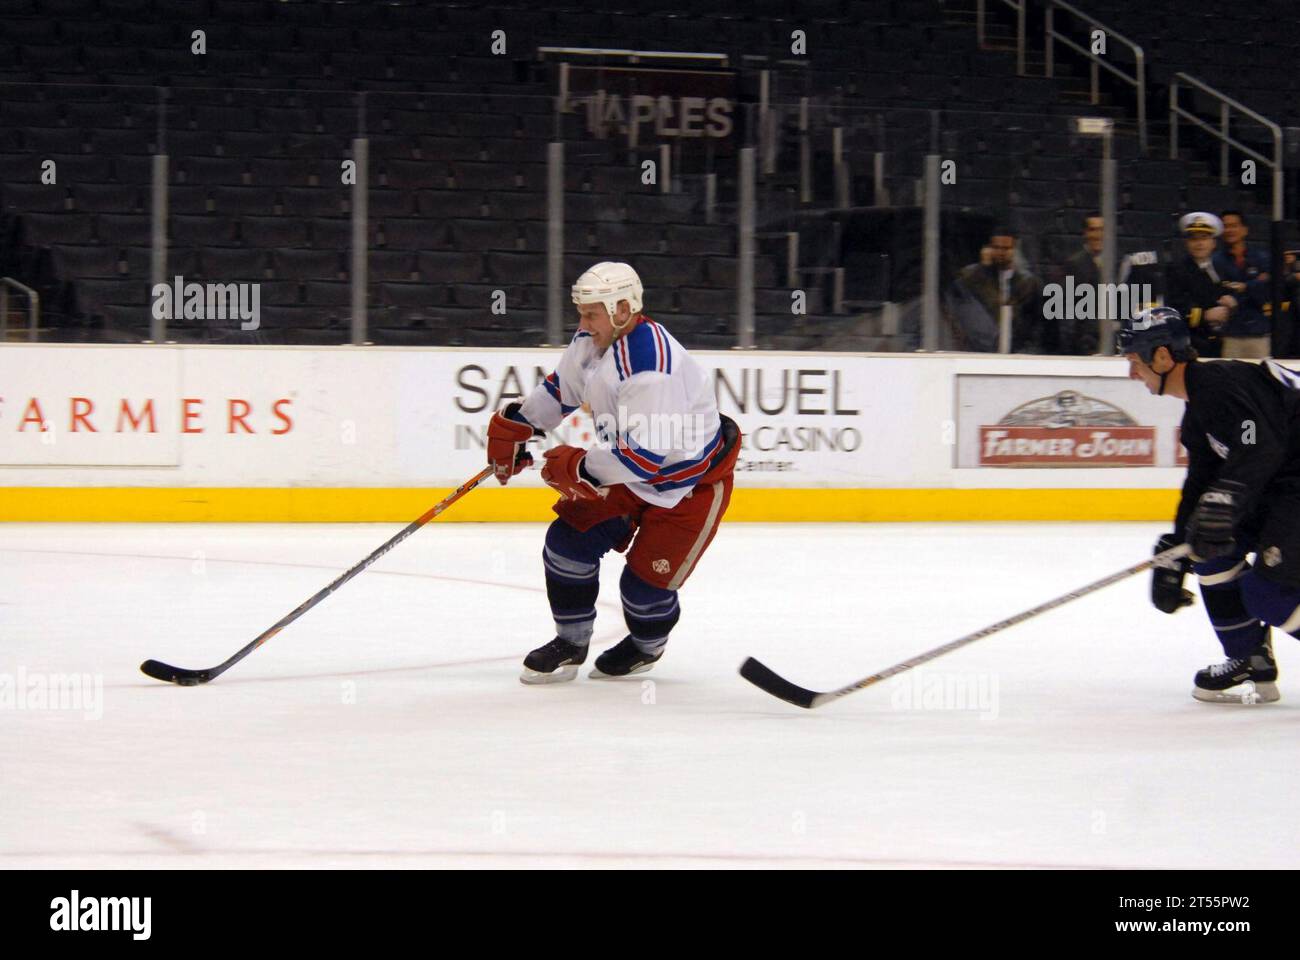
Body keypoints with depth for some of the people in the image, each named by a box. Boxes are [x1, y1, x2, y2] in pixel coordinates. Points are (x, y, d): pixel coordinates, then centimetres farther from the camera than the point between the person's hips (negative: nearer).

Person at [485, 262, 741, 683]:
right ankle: (570, 644, 16)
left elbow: (647, 456, -37)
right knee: (569, 538, -2)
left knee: (646, 583, -9)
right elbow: (560, 388, 14)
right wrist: (513, 424, 8)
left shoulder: (650, 367, -36)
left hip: (691, 484, -8)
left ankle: (647, 647, 26)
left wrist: (580, 466, -28)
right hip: (627, 473, 8)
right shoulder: (592, 343, -7)